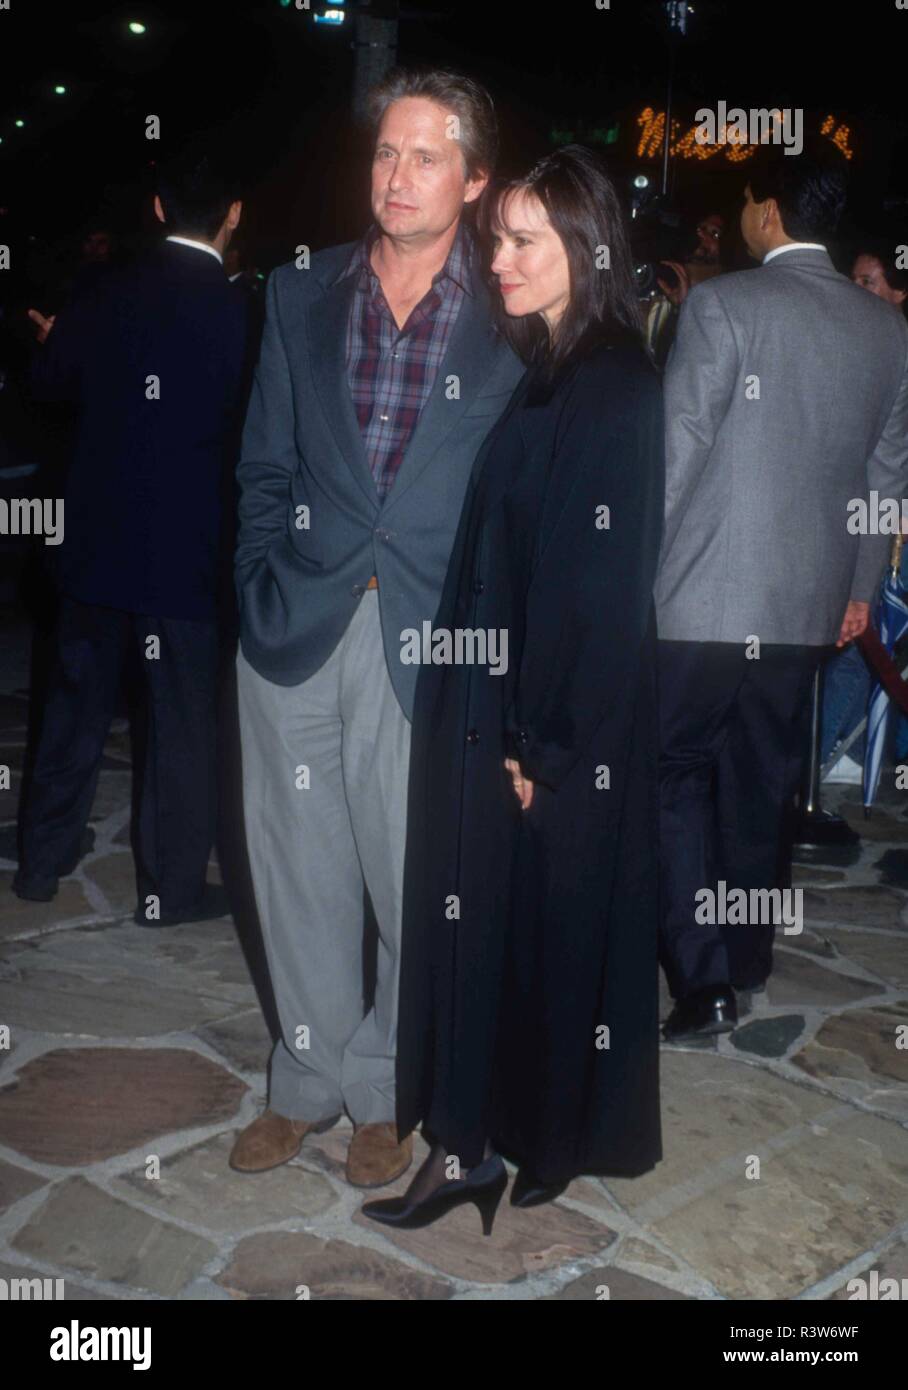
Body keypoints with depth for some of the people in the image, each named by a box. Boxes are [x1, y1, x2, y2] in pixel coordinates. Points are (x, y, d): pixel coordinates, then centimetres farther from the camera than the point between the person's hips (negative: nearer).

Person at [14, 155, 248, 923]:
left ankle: (43, 860, 30)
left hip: (98, 537, 4)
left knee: (78, 702, 17)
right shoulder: (238, 312, -14)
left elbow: (48, 379, 13)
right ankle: (173, 887, 17)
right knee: (183, 717, 7)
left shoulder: (104, 296, -1)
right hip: (186, 548, -4)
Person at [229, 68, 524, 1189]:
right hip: (295, 635, 3)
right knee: (299, 872, 12)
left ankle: (382, 1091, 29)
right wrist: (263, 594, 0)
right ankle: (309, 1080, 32)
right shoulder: (300, 296, 9)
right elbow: (265, 468, 11)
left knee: (417, 885, 6)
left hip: (428, 639, -2)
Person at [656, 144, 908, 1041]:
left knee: (677, 773, 5)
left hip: (705, 594, -5)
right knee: (760, 780, 17)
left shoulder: (721, 305, -10)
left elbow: (677, 451, -13)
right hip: (808, 602, 6)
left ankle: (704, 976, -2)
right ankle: (744, 961, 30)